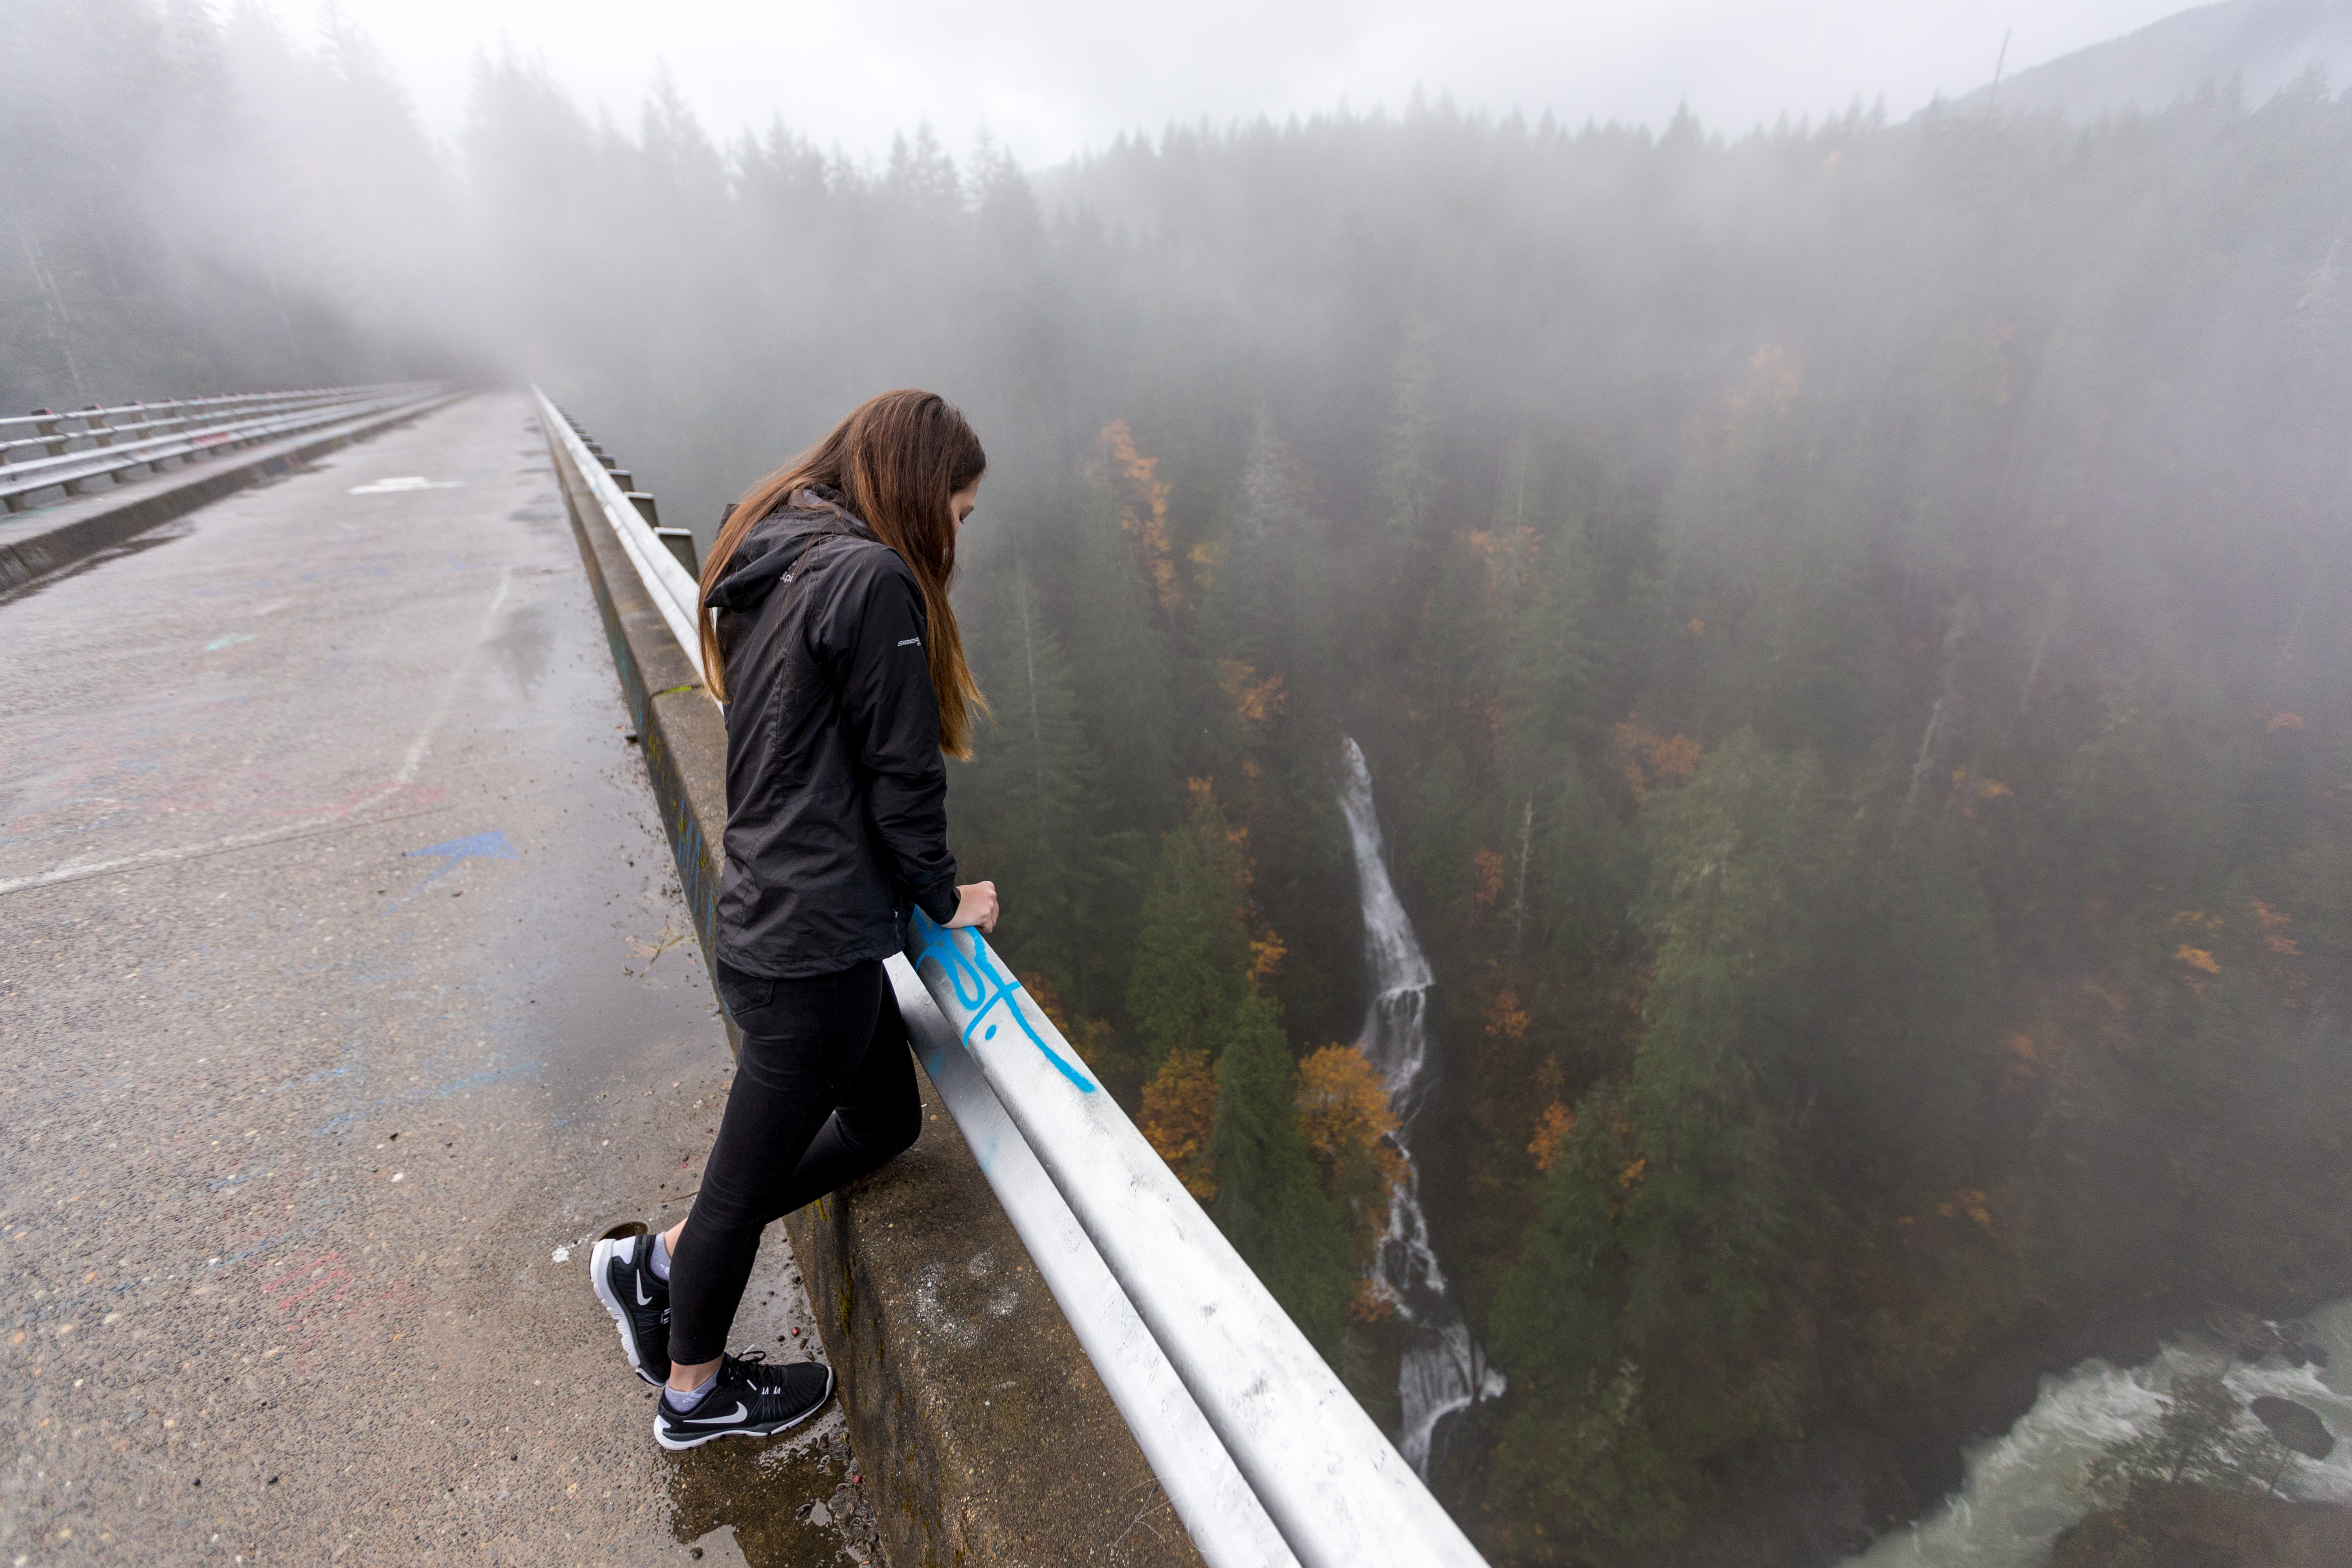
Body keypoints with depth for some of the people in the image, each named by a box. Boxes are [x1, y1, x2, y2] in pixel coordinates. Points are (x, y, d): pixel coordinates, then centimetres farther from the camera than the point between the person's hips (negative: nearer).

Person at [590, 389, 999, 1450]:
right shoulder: (873, 580, -19)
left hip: (764, 915, 9)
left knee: (884, 1118, 23)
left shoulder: (771, 566, 11)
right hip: (816, 946, -9)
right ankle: (694, 1394, 41)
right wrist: (944, 898, 1)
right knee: (750, 1173, 13)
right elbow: (901, 772, -16)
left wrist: (914, 888, 14)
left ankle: (658, 1264, 35)